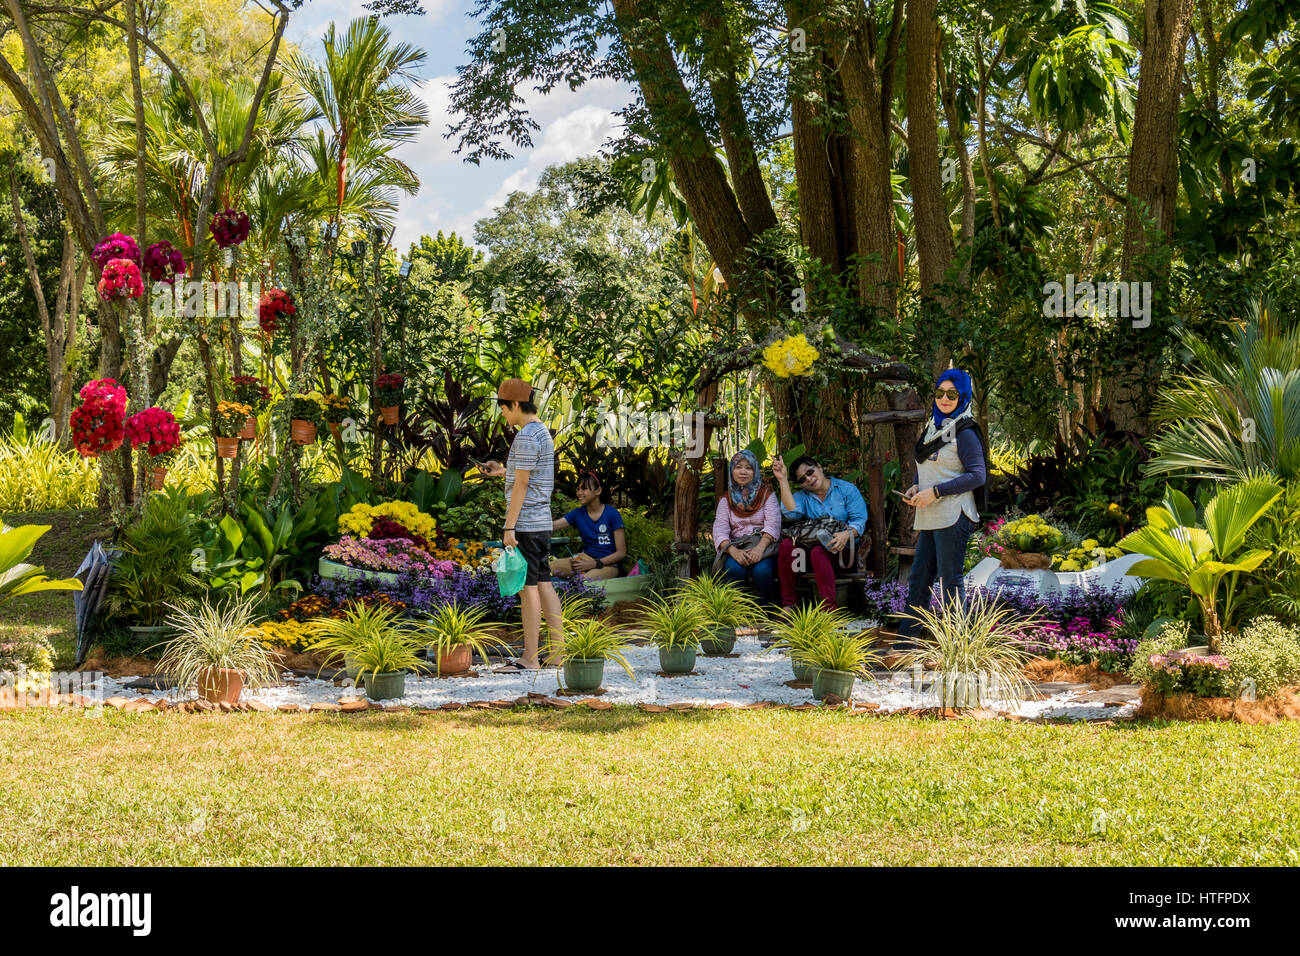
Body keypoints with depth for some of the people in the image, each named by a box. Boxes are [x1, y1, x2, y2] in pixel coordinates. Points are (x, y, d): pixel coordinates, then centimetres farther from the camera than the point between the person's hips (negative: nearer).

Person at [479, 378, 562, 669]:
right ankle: (559, 651, 13)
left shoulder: (525, 438, -15)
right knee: (544, 585, 11)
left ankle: (530, 659, -3)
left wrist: (509, 527, -16)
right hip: (542, 523, 10)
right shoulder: (543, 433, 15)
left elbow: (522, 485, -17)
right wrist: (503, 471, 25)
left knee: (528, 587, -6)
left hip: (525, 525, -9)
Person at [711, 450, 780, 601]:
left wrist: (760, 547, -26)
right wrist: (733, 551, -22)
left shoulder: (766, 494, 10)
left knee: (762, 569, -35)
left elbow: (773, 524, -5)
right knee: (734, 568, -34)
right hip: (736, 547, 2)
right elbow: (719, 530, 0)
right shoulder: (727, 500, 15)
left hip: (763, 545, -1)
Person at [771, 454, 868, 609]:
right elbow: (791, 513, -10)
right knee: (787, 544, -26)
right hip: (810, 545, 4)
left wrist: (846, 534, -27)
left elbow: (860, 520, -5)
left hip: (842, 548, -4)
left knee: (818, 551, -36)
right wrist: (783, 480, -11)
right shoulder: (802, 496, 14)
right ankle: (788, 606, -24)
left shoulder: (846, 489, 5)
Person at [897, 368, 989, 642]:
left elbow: (977, 475, -14)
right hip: (929, 517, 9)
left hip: (953, 516, -8)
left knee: (950, 581, -6)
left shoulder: (964, 432, -8)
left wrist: (935, 492, -17)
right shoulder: (934, 427, 17)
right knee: (918, 579, 10)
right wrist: (916, 487, 6)